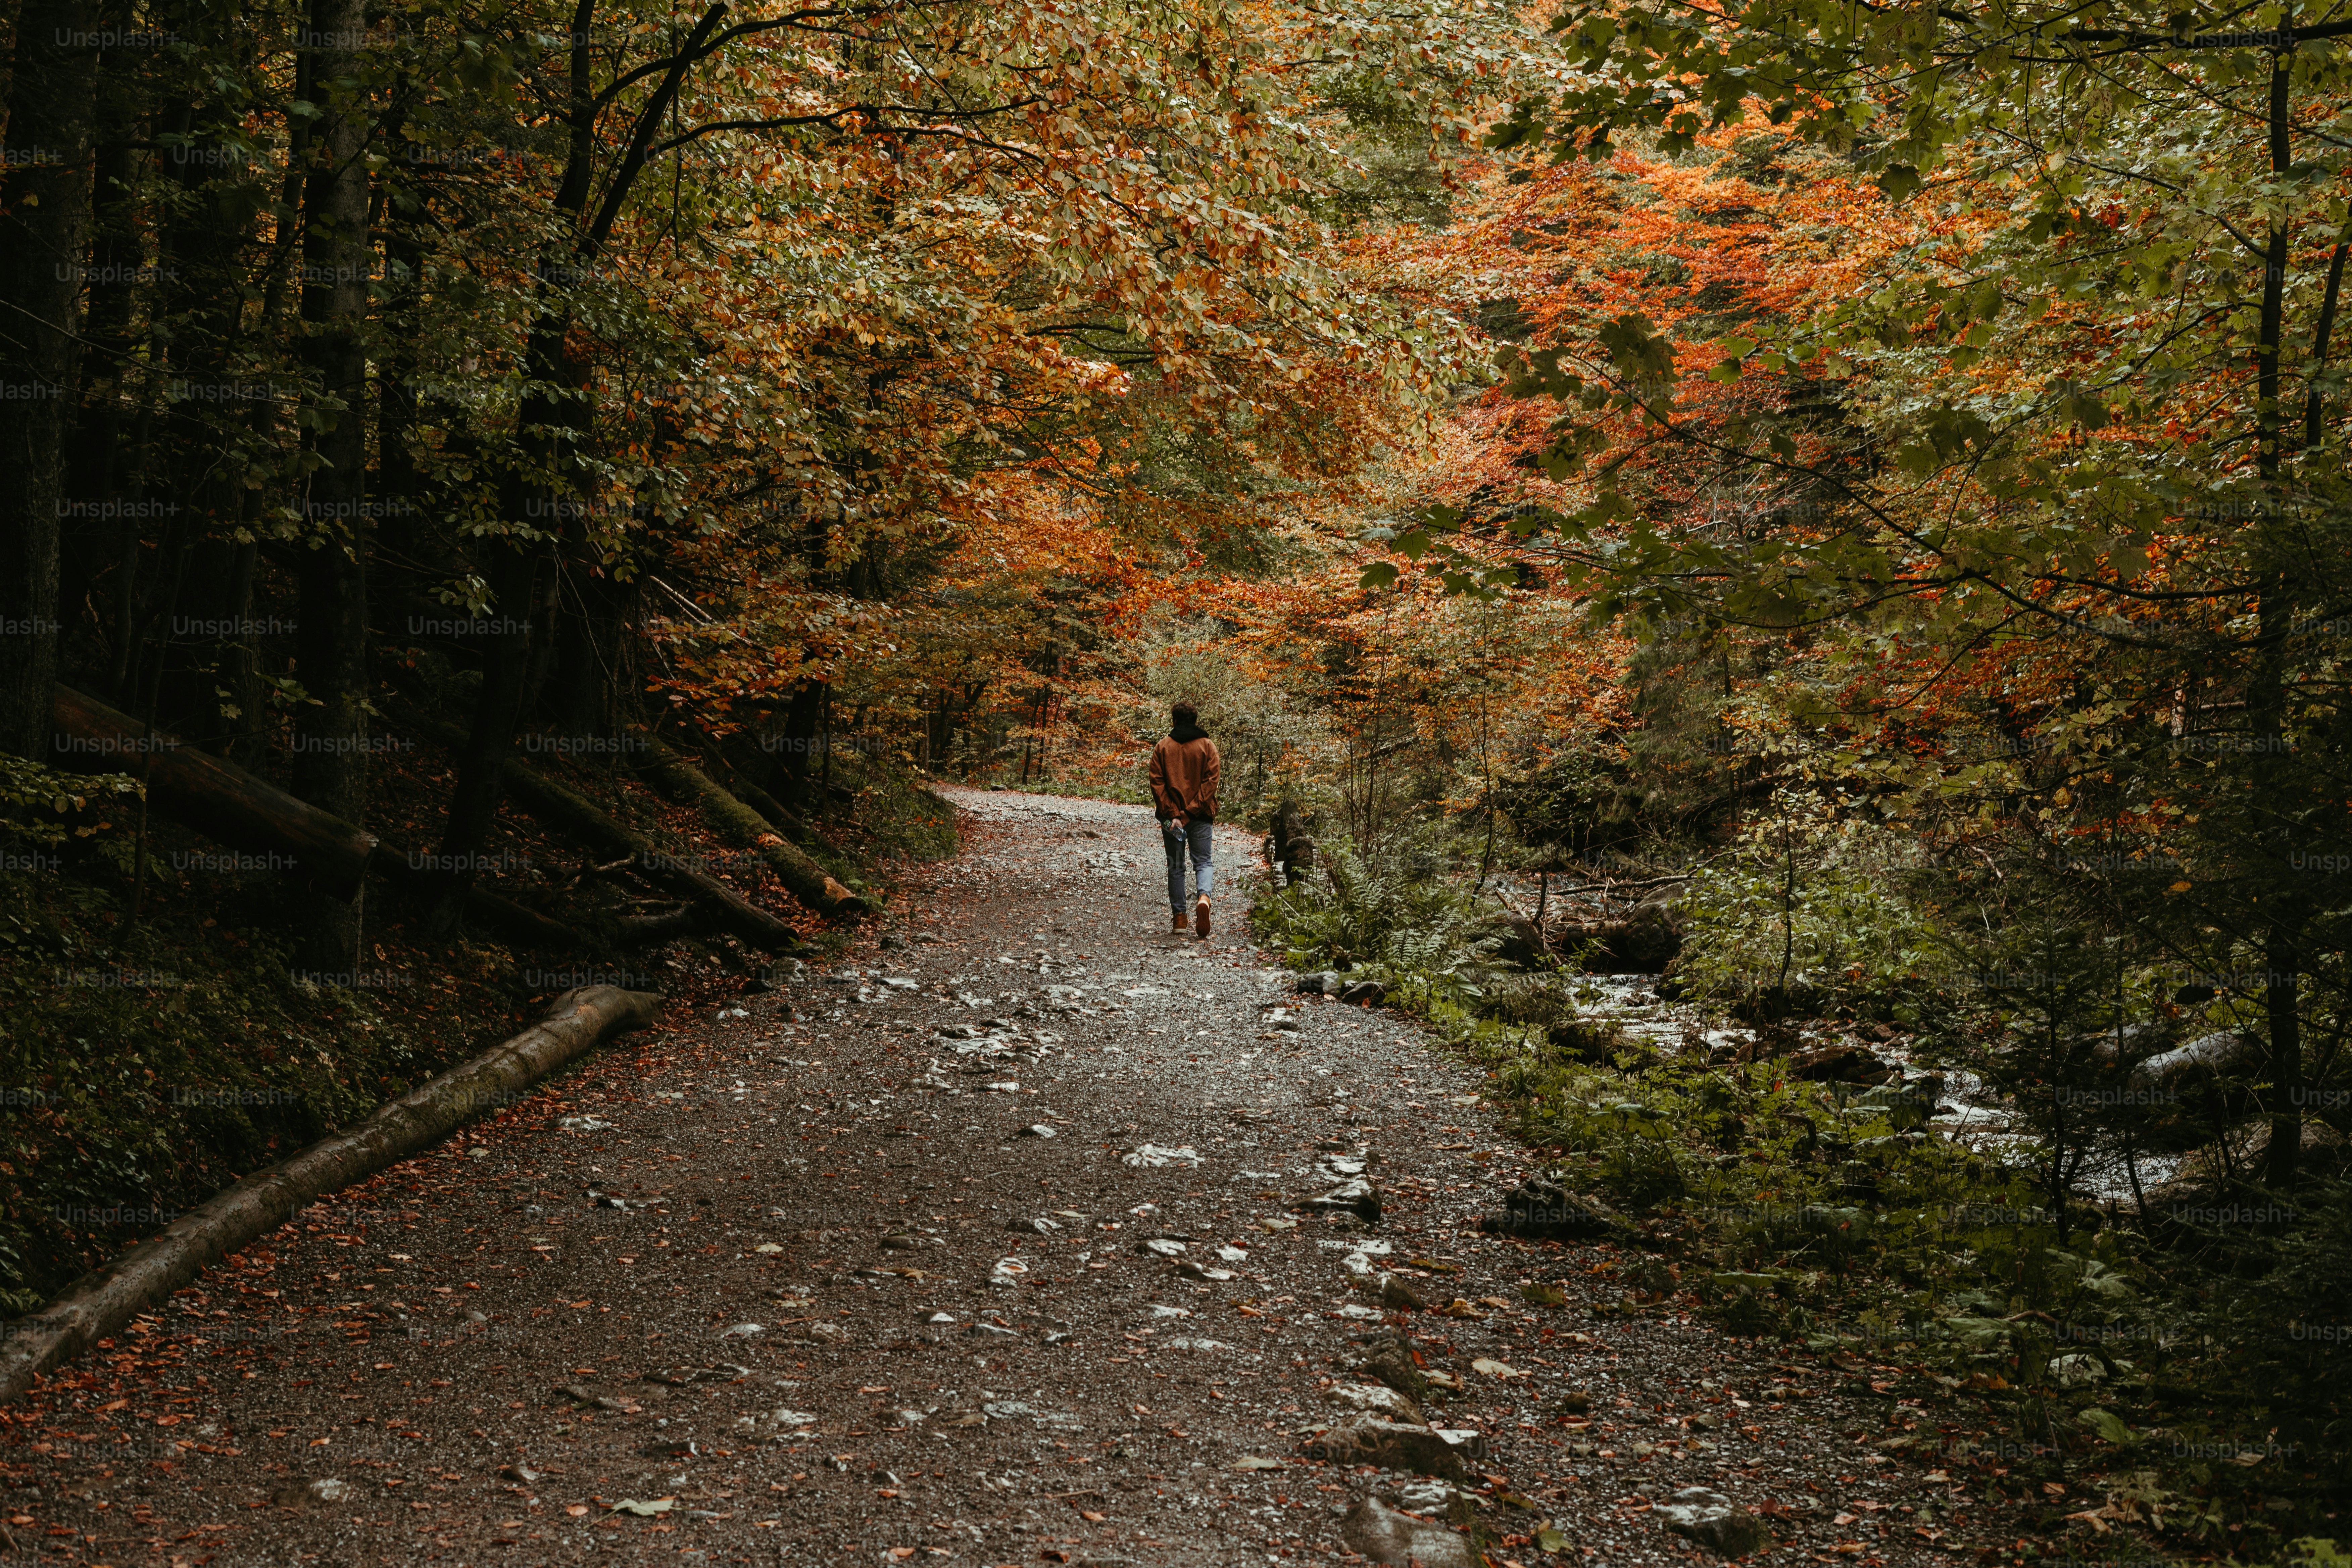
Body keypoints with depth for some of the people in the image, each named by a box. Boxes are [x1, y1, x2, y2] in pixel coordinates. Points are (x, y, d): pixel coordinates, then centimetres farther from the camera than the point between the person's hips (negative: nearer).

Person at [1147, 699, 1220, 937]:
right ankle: (1204, 897, -22)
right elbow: (1210, 782, -8)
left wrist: (1173, 815, -10)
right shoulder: (1208, 746, 1)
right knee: (1203, 862, 7)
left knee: (1176, 867, 10)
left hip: (1171, 816, 0)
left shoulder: (1162, 747, 2)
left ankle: (1180, 919, 8)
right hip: (1201, 817, 0)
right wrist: (1191, 813, -10)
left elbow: (1157, 783, -6)